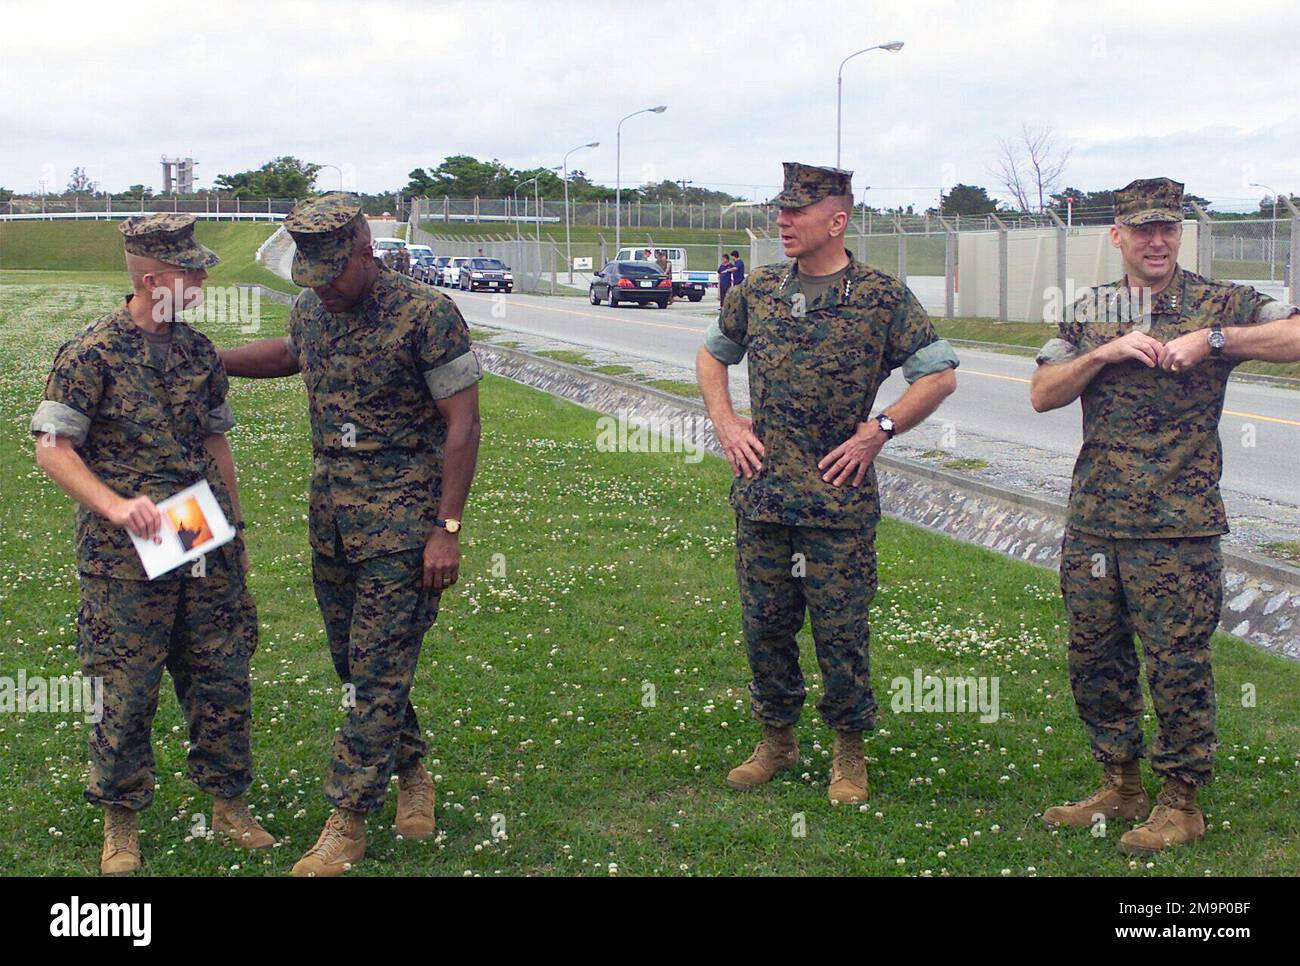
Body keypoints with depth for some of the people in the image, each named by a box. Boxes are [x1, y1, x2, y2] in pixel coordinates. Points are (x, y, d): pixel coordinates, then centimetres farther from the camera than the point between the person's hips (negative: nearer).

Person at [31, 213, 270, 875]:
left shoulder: (197, 349, 9)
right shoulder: (91, 353, -9)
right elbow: (51, 448, -9)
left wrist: (236, 532, 18)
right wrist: (115, 505, -22)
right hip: (126, 559, -5)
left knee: (223, 677, 10)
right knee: (126, 692, 3)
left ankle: (228, 804, 25)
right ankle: (120, 822, 20)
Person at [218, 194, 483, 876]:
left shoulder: (426, 315, -14)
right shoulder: (309, 311, 7)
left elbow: (462, 423, -13)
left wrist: (446, 529, -16)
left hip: (402, 518, -7)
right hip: (331, 514, 7)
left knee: (378, 671, -4)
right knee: (355, 663, 14)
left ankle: (346, 821, 2)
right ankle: (411, 772, 33)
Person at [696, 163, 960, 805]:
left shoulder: (883, 298, -5)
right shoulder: (758, 291, 7)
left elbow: (940, 375, -2)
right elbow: (711, 355, 22)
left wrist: (879, 429, -9)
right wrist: (725, 423, 8)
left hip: (839, 501, -4)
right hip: (760, 495, 4)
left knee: (841, 631, 4)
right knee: (764, 624, 11)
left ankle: (849, 751, 20)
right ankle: (776, 739, 28)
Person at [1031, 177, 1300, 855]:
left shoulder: (1220, 305, -1)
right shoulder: (1090, 313, 10)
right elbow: (1041, 394, 3)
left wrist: (1213, 340, -21)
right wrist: (1105, 352, -11)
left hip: (1178, 526, -4)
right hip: (1093, 521, 5)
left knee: (1177, 664, 1)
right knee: (1094, 658, 12)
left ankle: (1179, 803, 17)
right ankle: (1119, 786, 28)